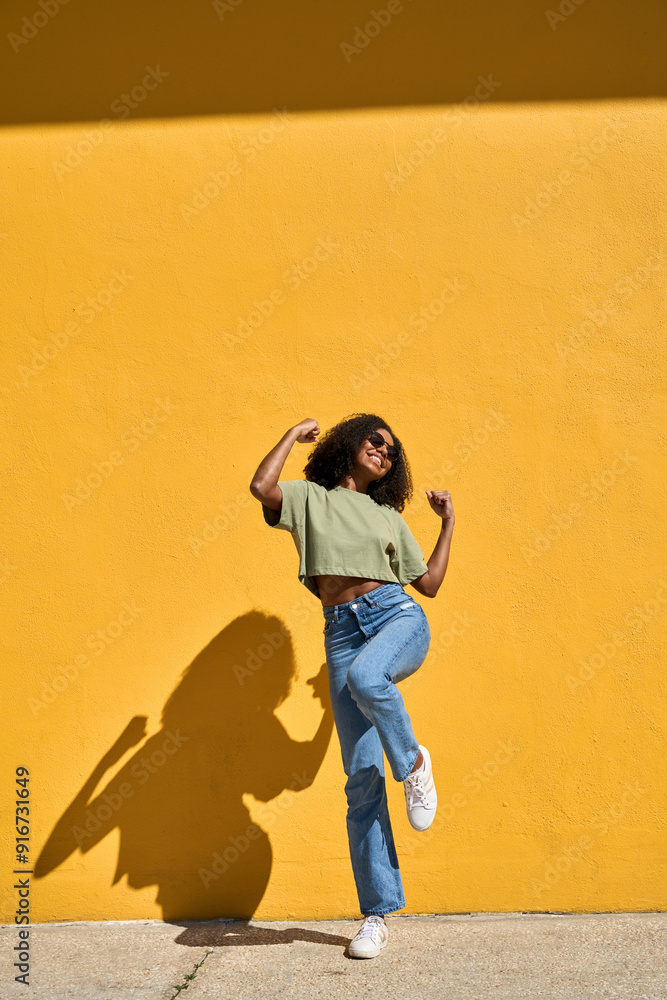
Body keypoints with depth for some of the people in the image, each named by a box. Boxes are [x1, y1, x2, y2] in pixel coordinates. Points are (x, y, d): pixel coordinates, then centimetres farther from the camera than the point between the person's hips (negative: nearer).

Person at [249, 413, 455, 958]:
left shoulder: (390, 517, 22)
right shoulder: (311, 496, 15)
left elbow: (430, 583, 20)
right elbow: (262, 487, -7)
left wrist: (448, 522, 23)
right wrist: (293, 434, 7)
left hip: (398, 615, 1)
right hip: (343, 629, 0)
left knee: (365, 677, -38)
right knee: (361, 776, -7)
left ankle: (413, 763, -9)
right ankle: (378, 913, 2)